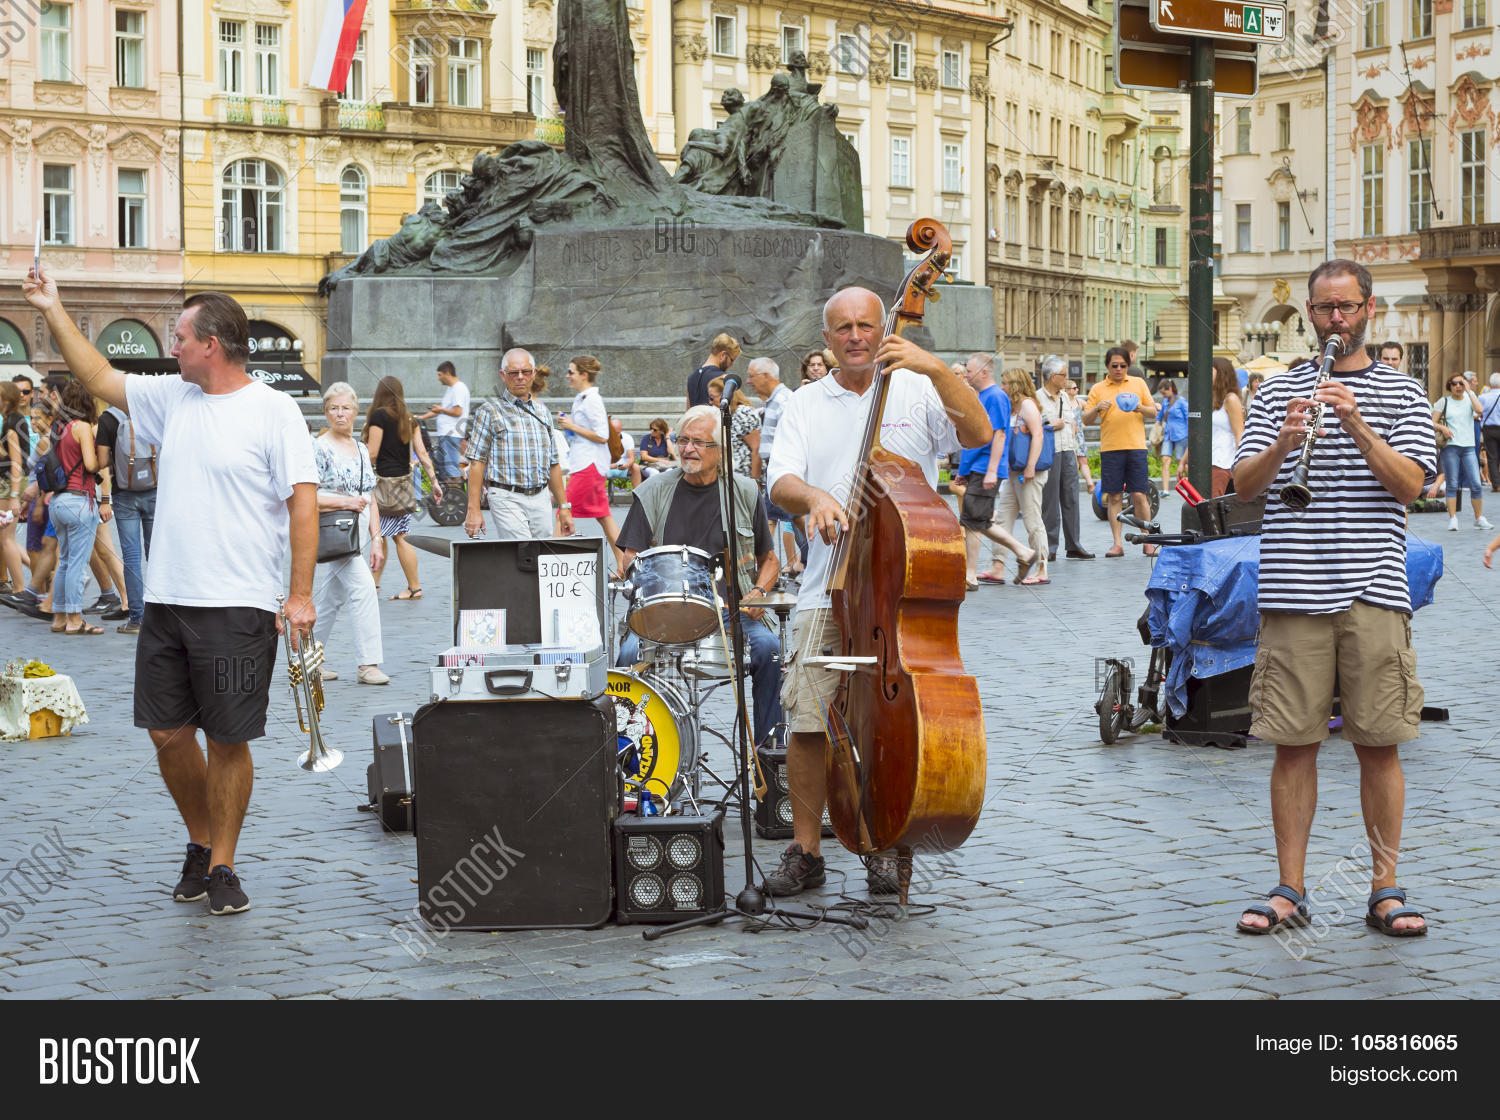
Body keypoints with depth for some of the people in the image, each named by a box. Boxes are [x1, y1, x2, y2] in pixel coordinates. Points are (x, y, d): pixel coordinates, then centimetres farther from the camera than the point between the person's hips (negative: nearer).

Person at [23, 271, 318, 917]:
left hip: (237, 609, -6)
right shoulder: (173, 398, 11)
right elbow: (100, 379, 22)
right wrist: (53, 312, 20)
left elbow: (303, 503, -11)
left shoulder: (273, 410, -8)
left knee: (228, 740, 1)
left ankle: (222, 864, 13)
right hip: (167, 600, 6)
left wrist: (300, 595, -16)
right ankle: (200, 844, 28)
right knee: (168, 733, 9)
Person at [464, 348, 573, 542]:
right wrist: (474, 509, -11)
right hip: (507, 499, -5)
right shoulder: (489, 412, 0)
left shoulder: (543, 412, 17)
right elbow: (477, 462, -4)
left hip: (541, 499, 5)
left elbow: (554, 464, 20)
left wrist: (563, 506, 16)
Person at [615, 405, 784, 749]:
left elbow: (769, 559, 15)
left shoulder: (744, 492, 8)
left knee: (768, 646, -28)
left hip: (731, 607, 0)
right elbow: (631, 557, 5)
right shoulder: (653, 492, 6)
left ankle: (764, 746, -13)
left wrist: (758, 592, -5)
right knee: (630, 652, -28)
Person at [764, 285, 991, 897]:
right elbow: (781, 483, -2)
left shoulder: (916, 392, 5)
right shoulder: (806, 405, 11)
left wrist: (936, 368, -21)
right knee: (808, 722, -4)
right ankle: (805, 850, 10)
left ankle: (885, 849, 18)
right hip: (828, 591, 1)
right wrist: (814, 497, -25)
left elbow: (979, 434, -10)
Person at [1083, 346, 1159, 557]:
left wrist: (1140, 408, -10)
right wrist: (1097, 408, -13)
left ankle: (1148, 542, 5)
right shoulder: (1098, 389, 8)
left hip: (1136, 446, 0)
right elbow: (1086, 420, 7)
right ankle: (1117, 543, 4)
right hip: (1110, 449, 0)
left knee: (1139, 495, -3)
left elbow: (1153, 411, 11)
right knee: (1114, 497, 0)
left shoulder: (1138, 384, 10)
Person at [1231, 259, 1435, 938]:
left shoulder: (1401, 393, 9)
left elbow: (1409, 484, -4)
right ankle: (1290, 891, 10)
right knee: (1293, 744, 2)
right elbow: (1242, 485, 4)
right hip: (1292, 594, 1)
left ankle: (1385, 890, 11)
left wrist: (1355, 424, -16)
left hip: (1374, 592, -1)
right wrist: (1282, 445, -15)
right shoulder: (1277, 392, 12)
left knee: (1378, 745, 2)